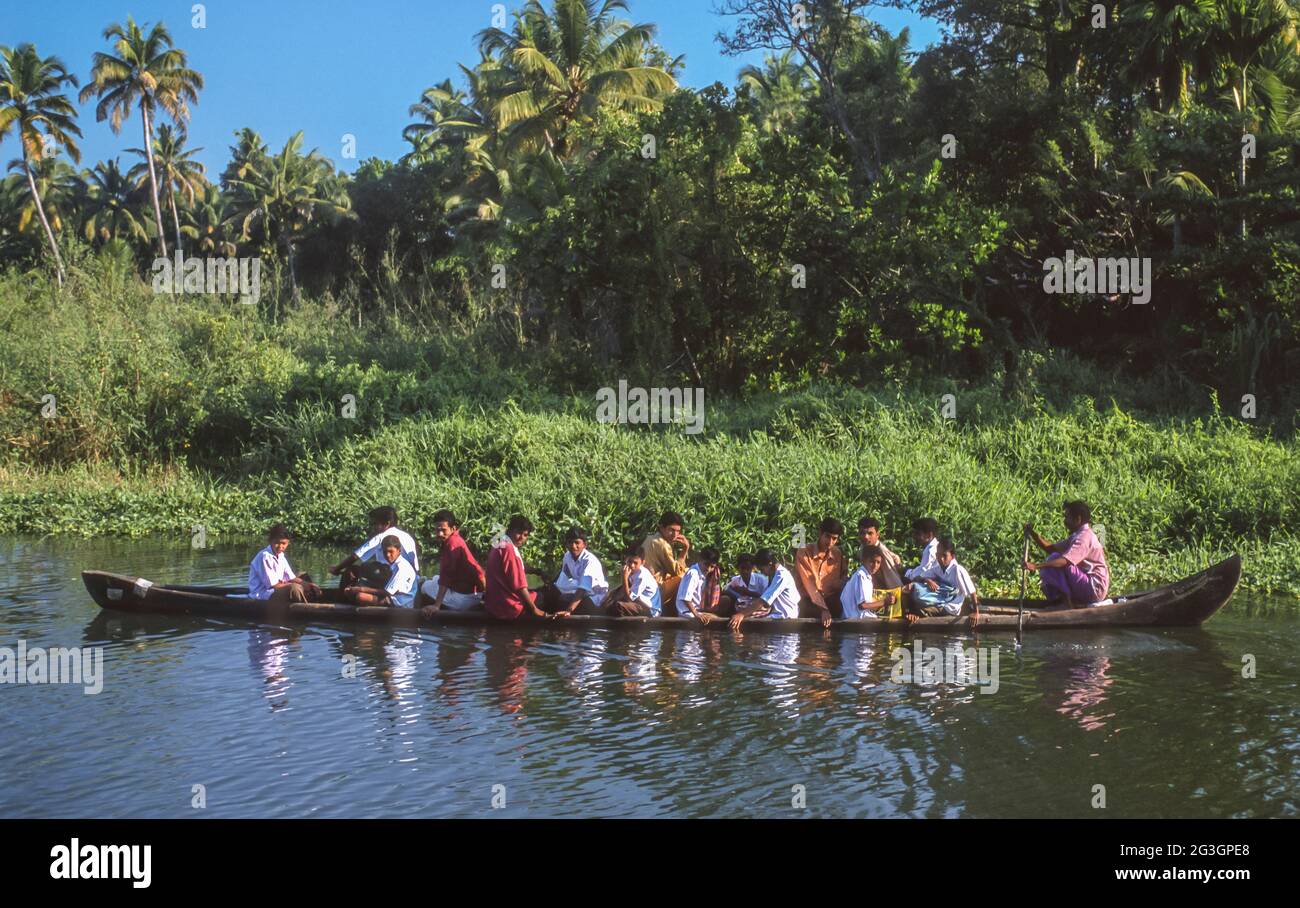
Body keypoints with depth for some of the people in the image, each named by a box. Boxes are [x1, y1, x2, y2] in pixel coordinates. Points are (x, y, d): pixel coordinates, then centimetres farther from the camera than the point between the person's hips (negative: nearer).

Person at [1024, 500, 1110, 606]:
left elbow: (1064, 561, -30)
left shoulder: (1084, 536, -17)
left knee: (1054, 559, -18)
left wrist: (1036, 566, -37)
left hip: (1095, 588, -10)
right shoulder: (1077, 535, 15)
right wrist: (1033, 534, 0)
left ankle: (1066, 601, -15)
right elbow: (1051, 548, 12)